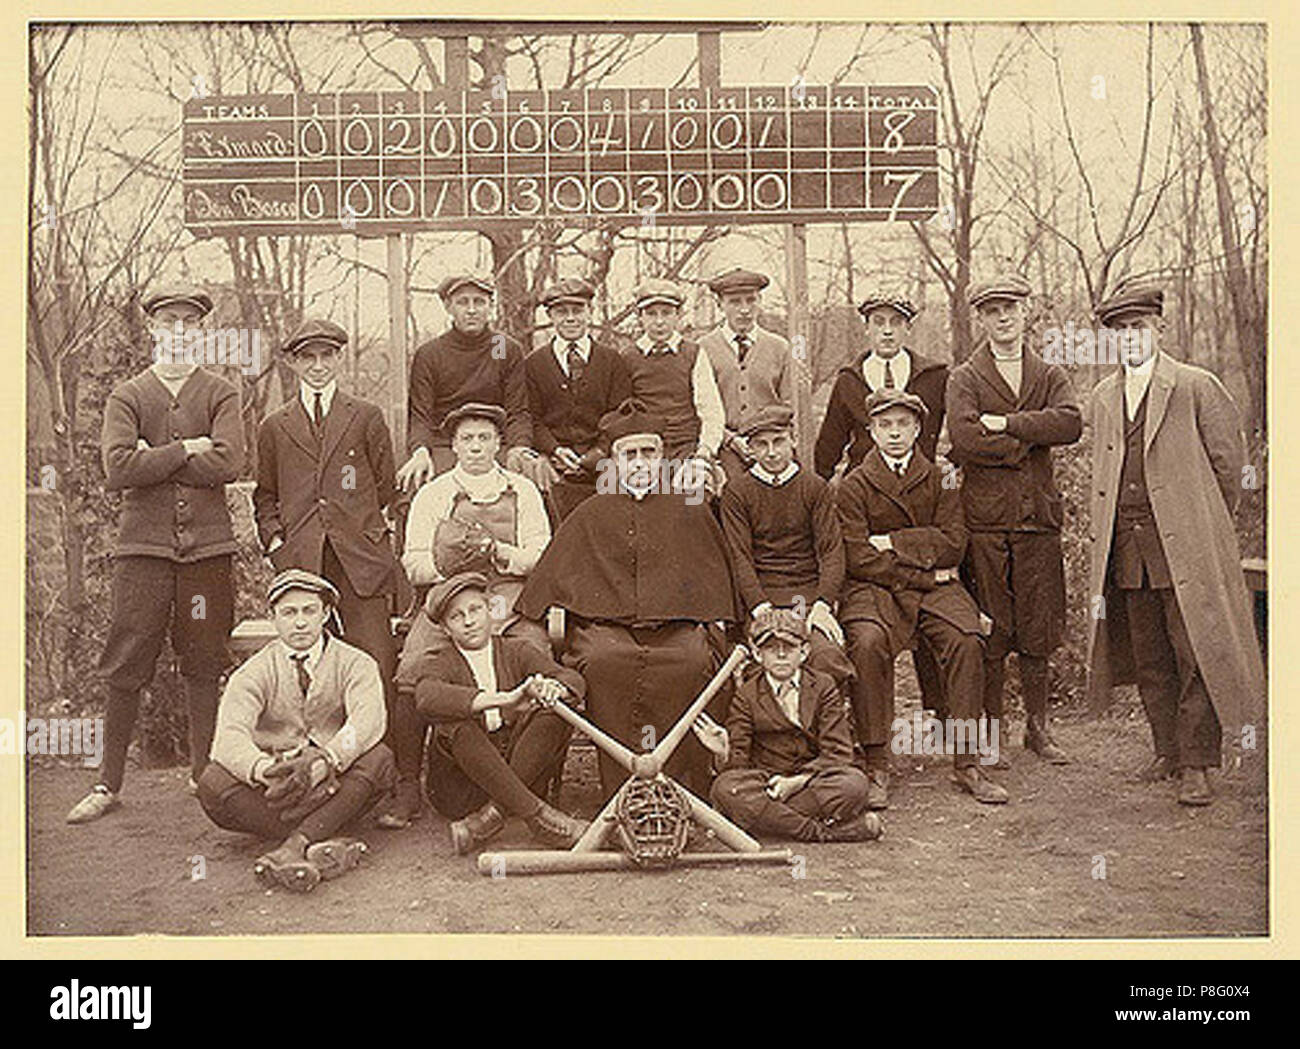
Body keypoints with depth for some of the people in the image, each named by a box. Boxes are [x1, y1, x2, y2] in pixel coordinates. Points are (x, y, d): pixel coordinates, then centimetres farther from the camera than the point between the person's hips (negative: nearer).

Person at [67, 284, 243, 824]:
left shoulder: (220, 394, 7)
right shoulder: (126, 396, 8)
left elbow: (228, 463, -10)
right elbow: (117, 470, -8)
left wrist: (153, 458, -7)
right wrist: (187, 448, -9)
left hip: (207, 546, 0)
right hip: (143, 544, 0)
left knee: (204, 665, 5)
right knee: (126, 665, 2)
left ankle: (204, 774, 16)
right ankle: (108, 783, 12)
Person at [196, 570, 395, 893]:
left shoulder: (355, 664, 2)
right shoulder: (255, 672, 2)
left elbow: (367, 720, -18)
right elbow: (230, 735, -16)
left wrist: (324, 761, -38)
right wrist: (263, 769, -39)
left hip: (337, 784, 0)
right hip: (273, 787, 1)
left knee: (379, 759, -29)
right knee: (214, 784, -27)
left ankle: (294, 846, -37)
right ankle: (321, 845, -34)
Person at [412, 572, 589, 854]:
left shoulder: (516, 652, 9)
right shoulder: (441, 666, 0)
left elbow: (574, 679, -7)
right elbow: (427, 698, -26)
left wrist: (554, 688, -33)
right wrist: (505, 699, -38)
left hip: (521, 774, 2)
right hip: (458, 788, -2)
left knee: (554, 714, -19)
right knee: (455, 725, -29)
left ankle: (493, 814, -29)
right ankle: (538, 816, -35)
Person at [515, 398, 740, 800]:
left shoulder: (689, 511, 17)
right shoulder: (592, 515, 18)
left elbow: (715, 578, 20)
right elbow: (551, 576, 17)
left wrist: (712, 630, 9)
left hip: (677, 623, 0)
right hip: (607, 623, 1)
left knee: (693, 662, -34)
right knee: (604, 662, -34)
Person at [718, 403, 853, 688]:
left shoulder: (815, 487, 13)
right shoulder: (736, 492, 9)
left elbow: (832, 551, 6)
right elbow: (739, 558, 0)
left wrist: (823, 605, -12)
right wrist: (761, 609, -16)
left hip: (810, 595, 1)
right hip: (761, 597, -1)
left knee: (828, 658, -28)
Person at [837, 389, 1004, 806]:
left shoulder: (940, 479, 11)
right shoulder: (853, 486, 4)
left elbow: (953, 545, 0)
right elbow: (859, 560, -6)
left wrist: (892, 544, -7)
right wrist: (923, 575, -8)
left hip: (935, 586, 2)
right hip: (874, 589, -2)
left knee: (966, 639, -25)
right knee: (868, 643, -31)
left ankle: (967, 762, -16)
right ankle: (875, 765, -22)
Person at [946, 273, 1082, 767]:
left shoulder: (1051, 375, 14)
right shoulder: (964, 379, 6)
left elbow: (1070, 423, -7)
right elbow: (965, 440, -13)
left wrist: (1006, 423, -11)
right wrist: (1029, 442, -6)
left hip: (1039, 516, 3)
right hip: (985, 519, -2)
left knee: (1038, 630, 7)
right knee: (988, 632, 0)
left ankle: (1037, 727, 21)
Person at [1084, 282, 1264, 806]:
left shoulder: (1196, 386, -1)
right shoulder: (1102, 398, 14)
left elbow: (1228, 460, 2)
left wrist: (1206, 527, 6)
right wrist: (1107, 535, 14)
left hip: (1186, 546, -5)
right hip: (1127, 550, 5)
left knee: (1197, 656, -4)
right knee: (1149, 660, 10)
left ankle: (1196, 766, 3)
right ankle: (1168, 752, 21)